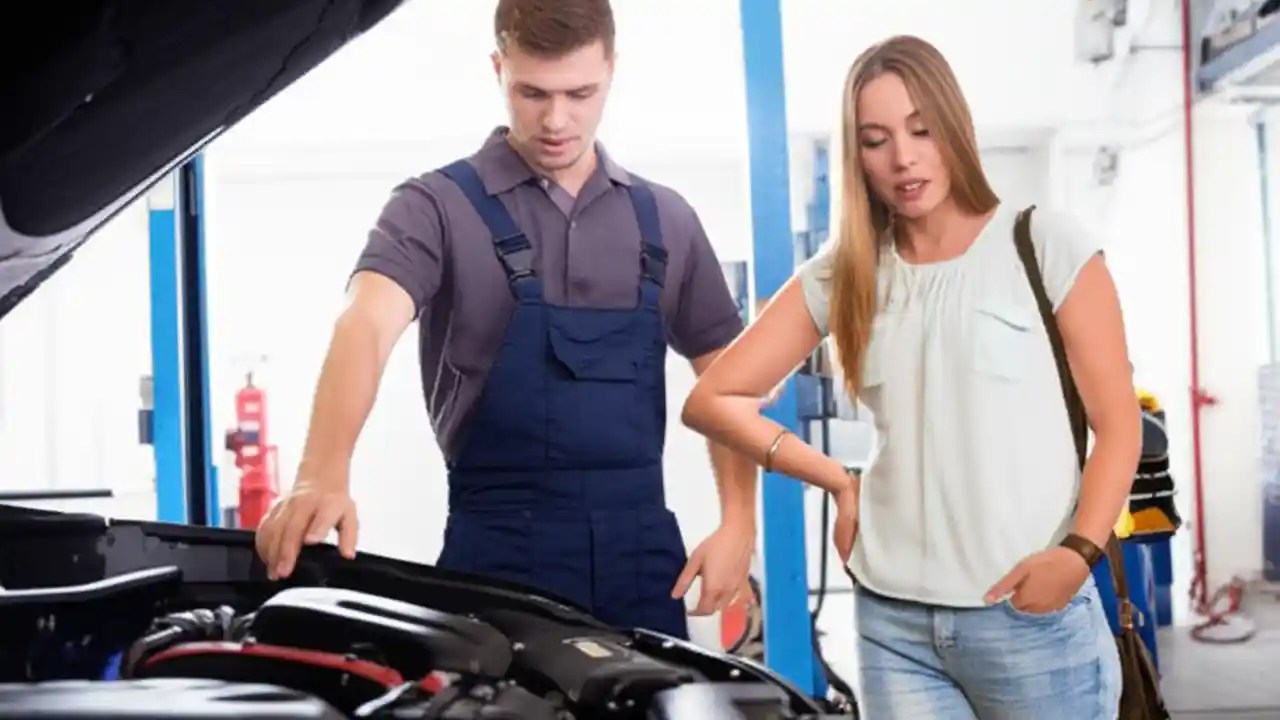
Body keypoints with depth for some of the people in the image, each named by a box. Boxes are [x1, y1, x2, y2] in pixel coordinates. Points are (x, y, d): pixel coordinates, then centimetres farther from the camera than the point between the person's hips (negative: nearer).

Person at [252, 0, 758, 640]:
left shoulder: (665, 220, 10)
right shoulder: (438, 208, -4)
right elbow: (366, 326, -22)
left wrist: (738, 522, 1)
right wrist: (323, 477, -40)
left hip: (640, 542, 4)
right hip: (500, 545, -3)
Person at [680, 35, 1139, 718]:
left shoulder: (1045, 244, 0)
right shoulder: (840, 276, 8)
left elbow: (1117, 424, -1)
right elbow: (712, 399, 8)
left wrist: (1078, 552, -17)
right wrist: (840, 482, -1)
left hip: (1032, 615, -2)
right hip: (892, 622, 3)